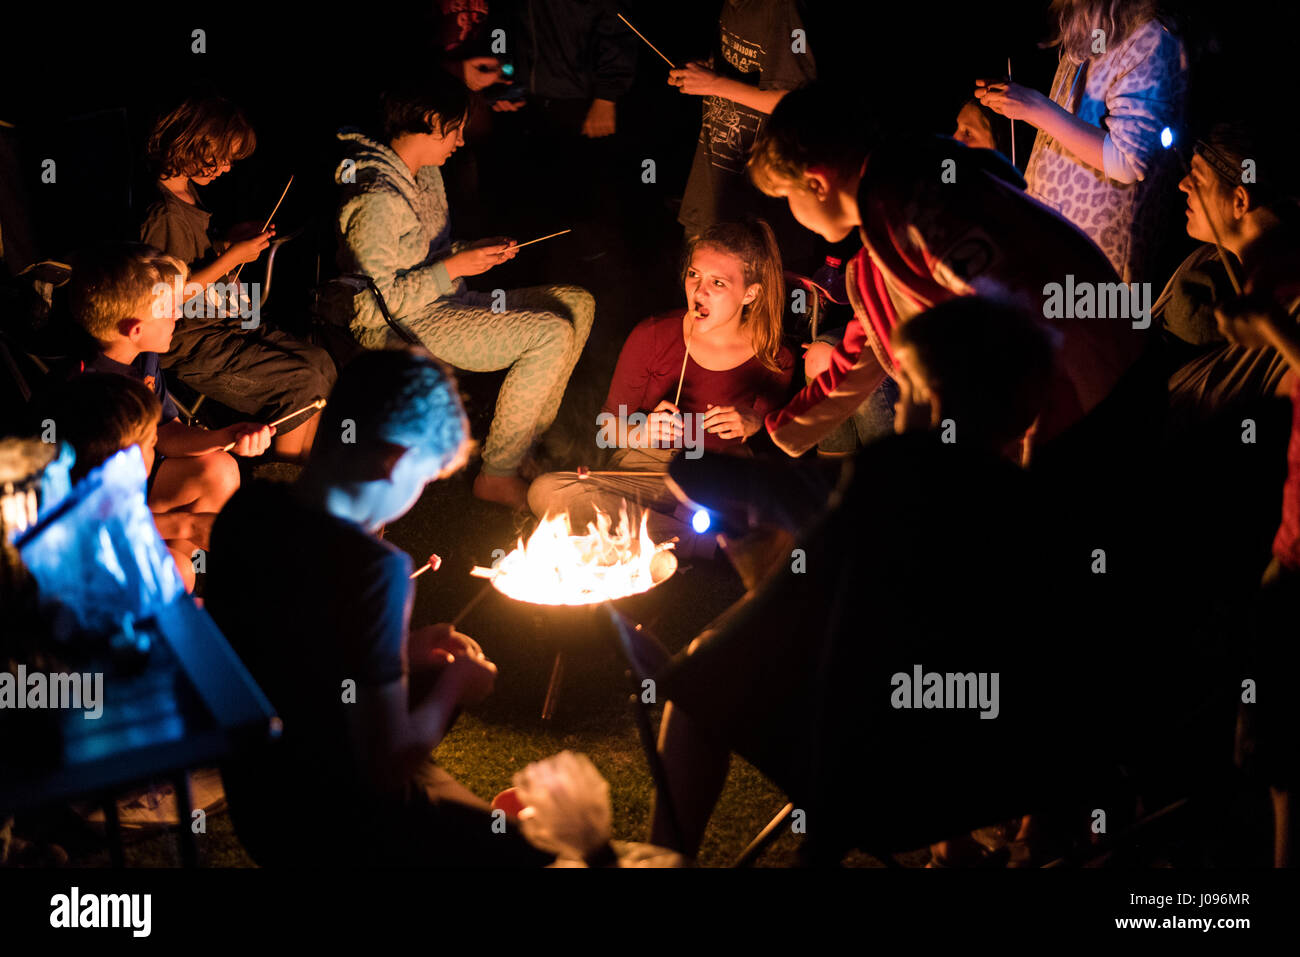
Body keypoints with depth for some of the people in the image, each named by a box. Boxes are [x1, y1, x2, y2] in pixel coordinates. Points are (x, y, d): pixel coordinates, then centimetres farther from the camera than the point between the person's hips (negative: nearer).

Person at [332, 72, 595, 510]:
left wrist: (477, 250, 4)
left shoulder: (427, 174, 10)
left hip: (444, 304, 10)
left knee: (578, 304, 4)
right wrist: (454, 267, -21)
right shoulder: (376, 198, -22)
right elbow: (380, 298, -24)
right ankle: (496, 475, -13)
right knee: (552, 334, -22)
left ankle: (530, 440, 10)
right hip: (401, 328, -10)